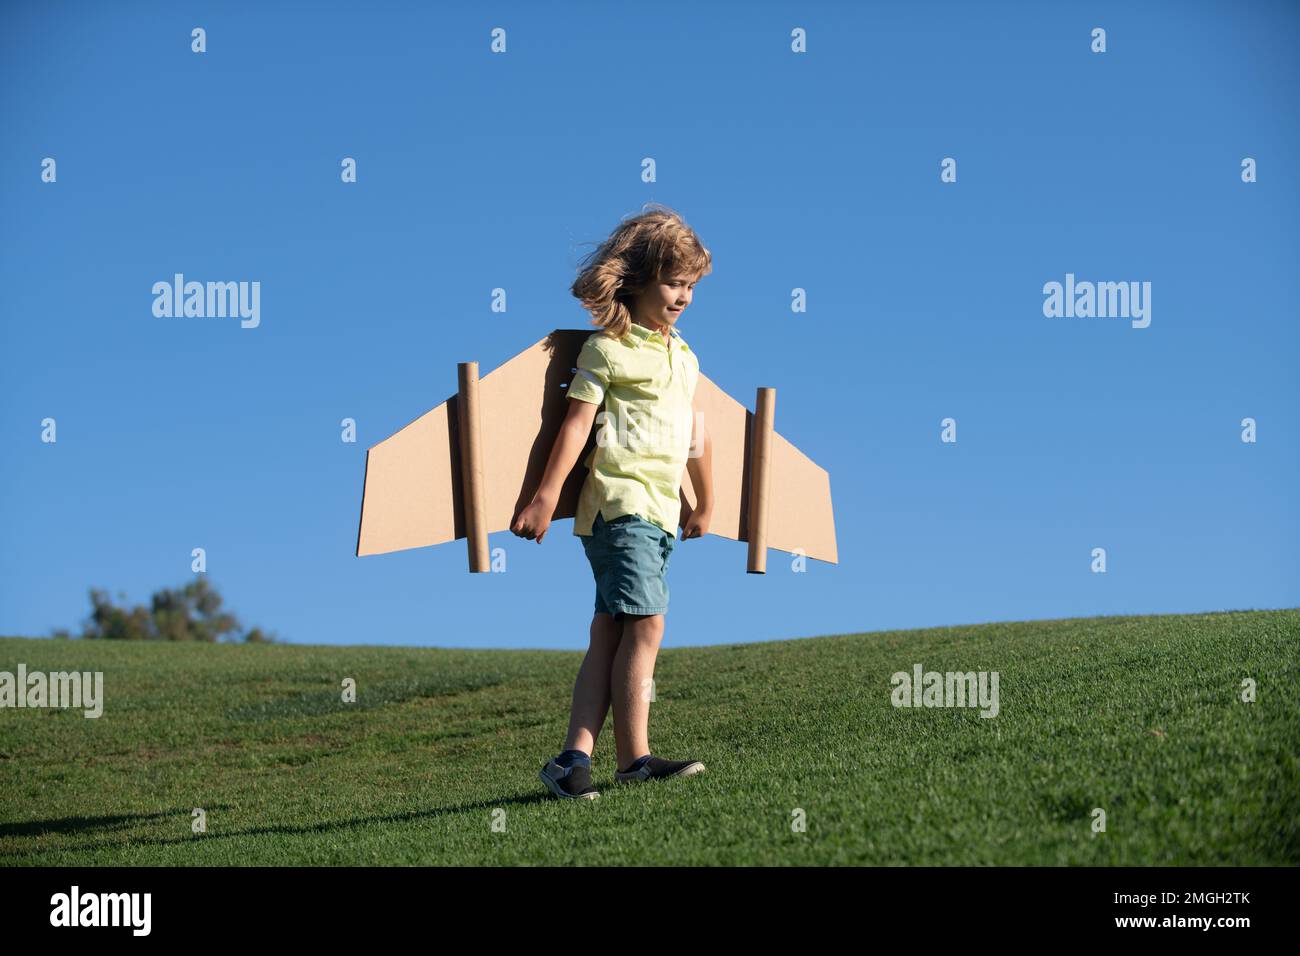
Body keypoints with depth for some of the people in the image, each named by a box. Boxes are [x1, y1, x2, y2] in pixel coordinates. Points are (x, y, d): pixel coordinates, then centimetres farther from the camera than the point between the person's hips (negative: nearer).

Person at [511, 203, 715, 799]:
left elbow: (696, 434, 27)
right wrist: (546, 497, -10)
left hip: (661, 510, 7)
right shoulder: (609, 347, -3)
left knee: (610, 633, 2)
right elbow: (577, 423, -7)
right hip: (620, 501, -7)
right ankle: (634, 759, -10)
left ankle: (575, 757, -1)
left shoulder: (684, 356, 20)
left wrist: (705, 505, 32)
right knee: (645, 624, -13)